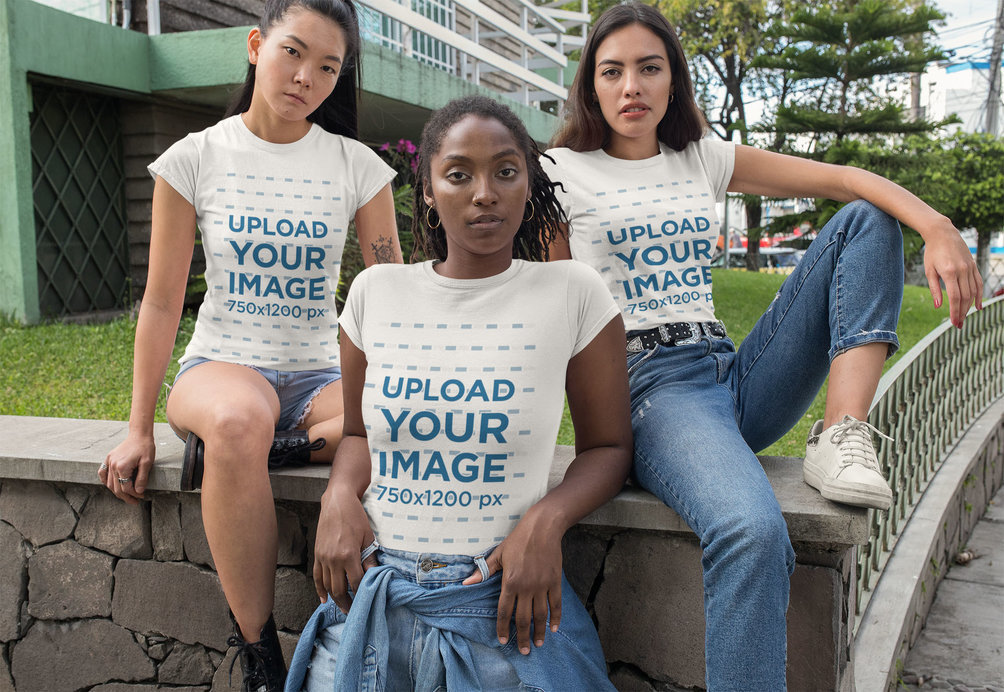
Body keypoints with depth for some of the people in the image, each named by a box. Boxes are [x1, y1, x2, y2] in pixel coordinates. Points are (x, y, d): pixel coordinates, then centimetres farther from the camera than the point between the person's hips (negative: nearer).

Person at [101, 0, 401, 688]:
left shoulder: (358, 166, 2)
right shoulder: (195, 159, 0)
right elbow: (162, 301, 2)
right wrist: (140, 429, -1)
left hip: (322, 372, 1)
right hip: (223, 364, 0)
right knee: (237, 419, -39)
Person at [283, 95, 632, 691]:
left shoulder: (573, 294, -6)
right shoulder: (375, 292, 2)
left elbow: (608, 445, 1)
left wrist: (546, 520, -16)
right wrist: (341, 496, -6)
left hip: (504, 602, -2)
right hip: (372, 592, 3)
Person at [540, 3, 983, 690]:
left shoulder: (704, 159, 15)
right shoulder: (562, 172, 5)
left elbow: (843, 178, 8)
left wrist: (938, 228, -10)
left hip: (736, 376, 6)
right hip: (648, 383, -6)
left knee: (865, 219, -2)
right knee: (752, 533, -38)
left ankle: (842, 438, -18)